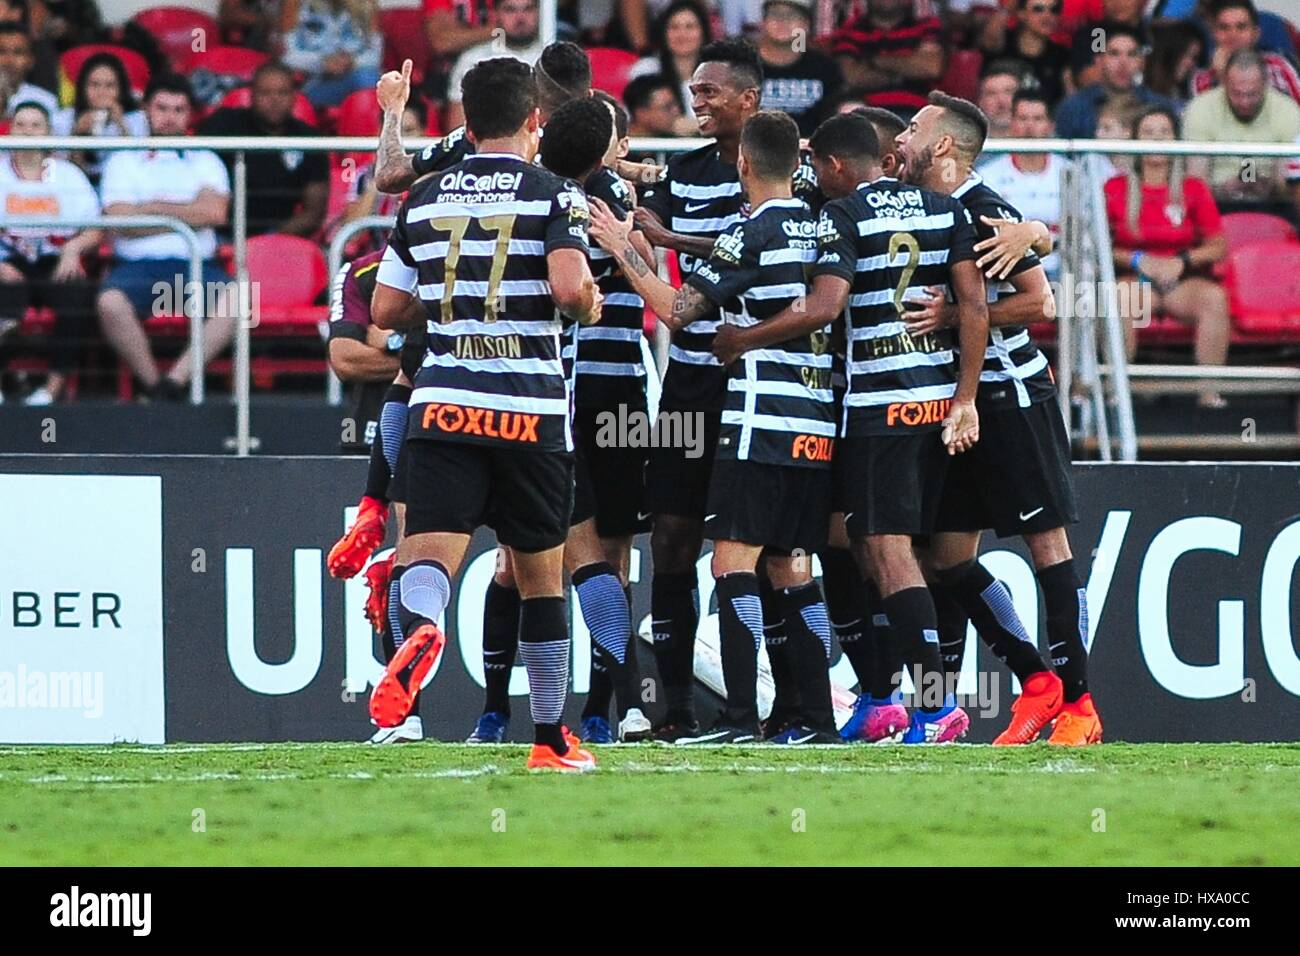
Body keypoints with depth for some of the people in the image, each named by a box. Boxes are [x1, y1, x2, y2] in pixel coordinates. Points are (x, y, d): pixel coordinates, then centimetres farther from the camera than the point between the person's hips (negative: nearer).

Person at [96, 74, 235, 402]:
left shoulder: (205, 162, 21)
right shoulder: (123, 162, 16)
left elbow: (215, 212, 0)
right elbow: (121, 222, -1)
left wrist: (156, 208, 2)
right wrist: (184, 216, 3)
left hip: (195, 264, 1)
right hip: (137, 264, -1)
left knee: (233, 300, -32)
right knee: (111, 302, -36)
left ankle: (176, 380, -31)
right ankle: (152, 384, -21)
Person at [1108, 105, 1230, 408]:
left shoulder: (1193, 190, 8)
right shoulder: (1116, 189, 5)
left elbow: (1219, 246, 7)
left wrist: (1183, 261, -10)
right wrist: (1139, 260, -11)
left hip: (1185, 278, 1)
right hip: (1136, 279, -1)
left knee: (1214, 298, -32)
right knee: (1119, 297, -37)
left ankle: (1210, 391, -31)